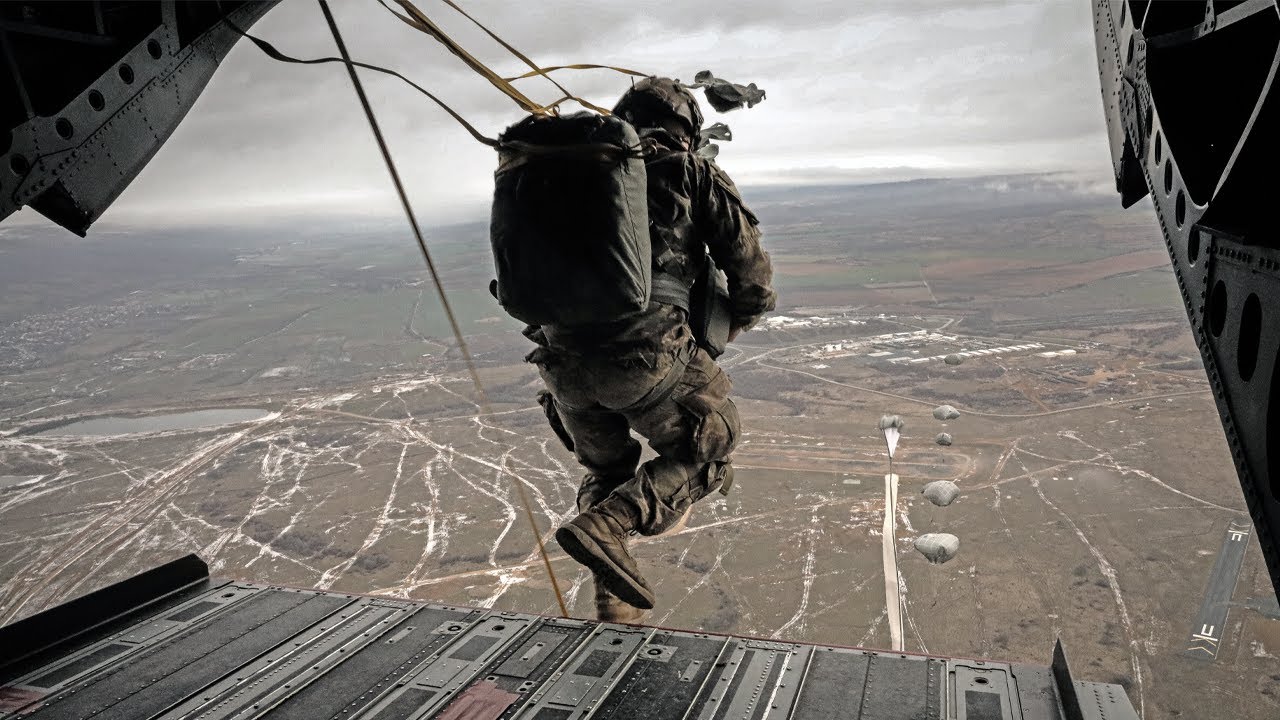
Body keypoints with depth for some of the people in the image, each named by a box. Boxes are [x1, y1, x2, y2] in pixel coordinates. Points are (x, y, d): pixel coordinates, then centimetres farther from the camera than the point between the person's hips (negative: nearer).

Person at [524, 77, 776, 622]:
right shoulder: (695, 174, 13)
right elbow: (751, 274, 9)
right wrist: (730, 325, 28)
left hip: (563, 359, 5)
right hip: (647, 354, -5)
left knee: (606, 469, 28)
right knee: (706, 452, 18)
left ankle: (614, 608, 27)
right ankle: (605, 526, -3)